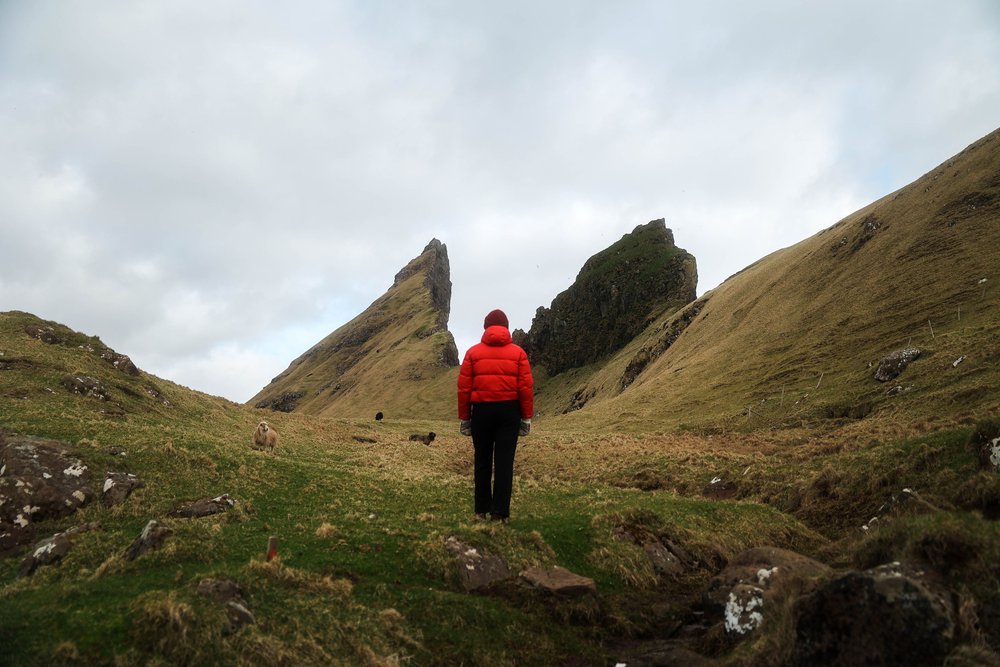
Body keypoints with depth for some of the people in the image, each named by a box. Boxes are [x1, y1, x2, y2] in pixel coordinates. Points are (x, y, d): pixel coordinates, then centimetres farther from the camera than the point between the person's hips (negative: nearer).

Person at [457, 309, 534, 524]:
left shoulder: (473, 352, 3)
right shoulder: (518, 352, 3)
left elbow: (463, 388, 0)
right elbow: (526, 387, -2)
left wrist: (464, 417, 7)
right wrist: (527, 417, 4)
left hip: (482, 411, 1)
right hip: (509, 411, 0)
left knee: (482, 462, 12)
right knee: (504, 463, 1)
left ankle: (481, 510, 18)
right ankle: (501, 513, 0)